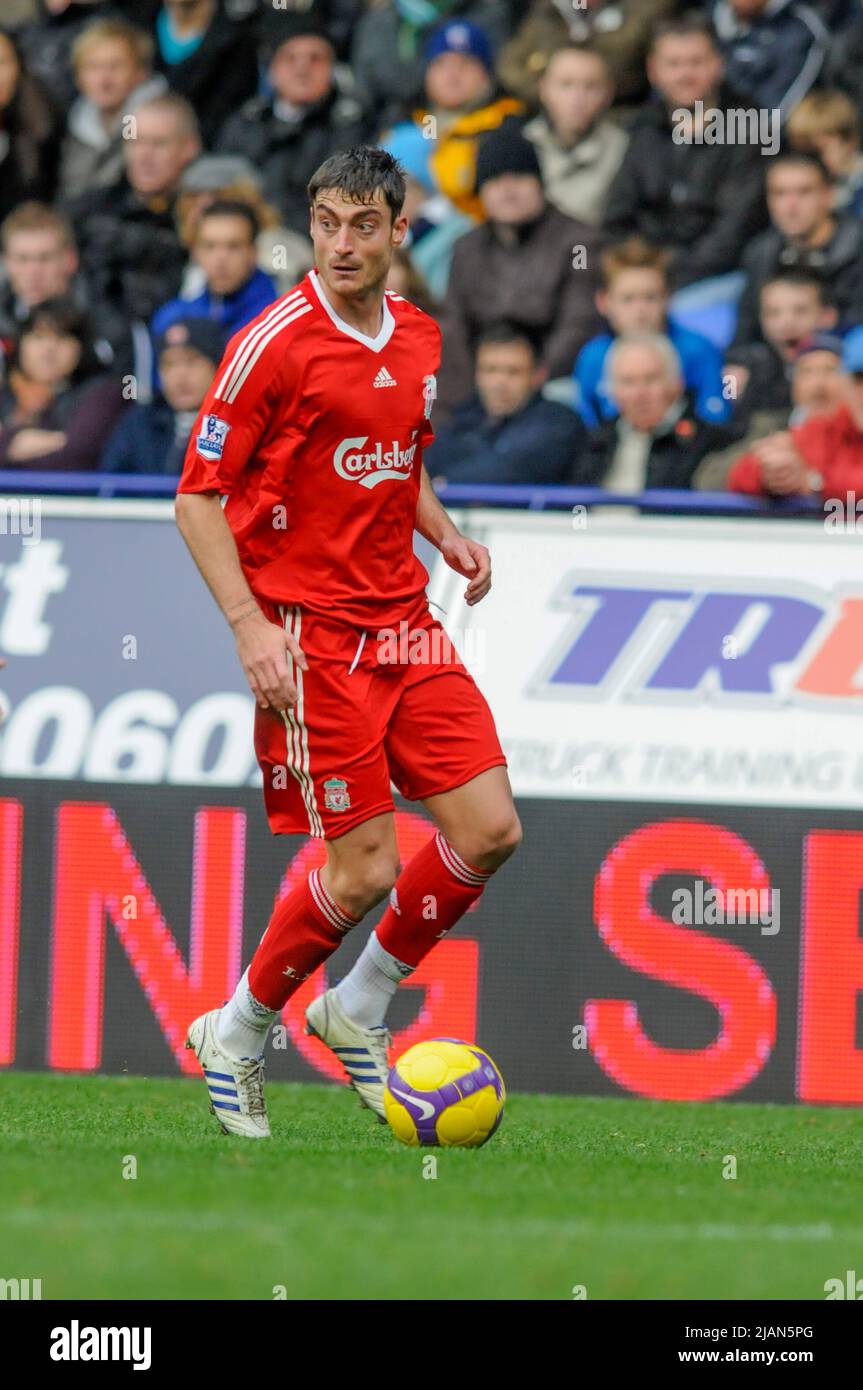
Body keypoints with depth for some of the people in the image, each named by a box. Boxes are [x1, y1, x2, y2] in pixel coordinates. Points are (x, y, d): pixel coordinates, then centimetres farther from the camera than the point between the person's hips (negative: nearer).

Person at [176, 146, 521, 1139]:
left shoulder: (418, 338, 9)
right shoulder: (274, 345, -12)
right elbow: (197, 499, -10)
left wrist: (445, 533, 9)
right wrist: (249, 626, -19)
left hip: (404, 627, 7)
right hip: (308, 636, -7)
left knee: (489, 831, -2)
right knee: (364, 866, -9)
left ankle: (357, 1009, 18)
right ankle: (238, 1035, 14)